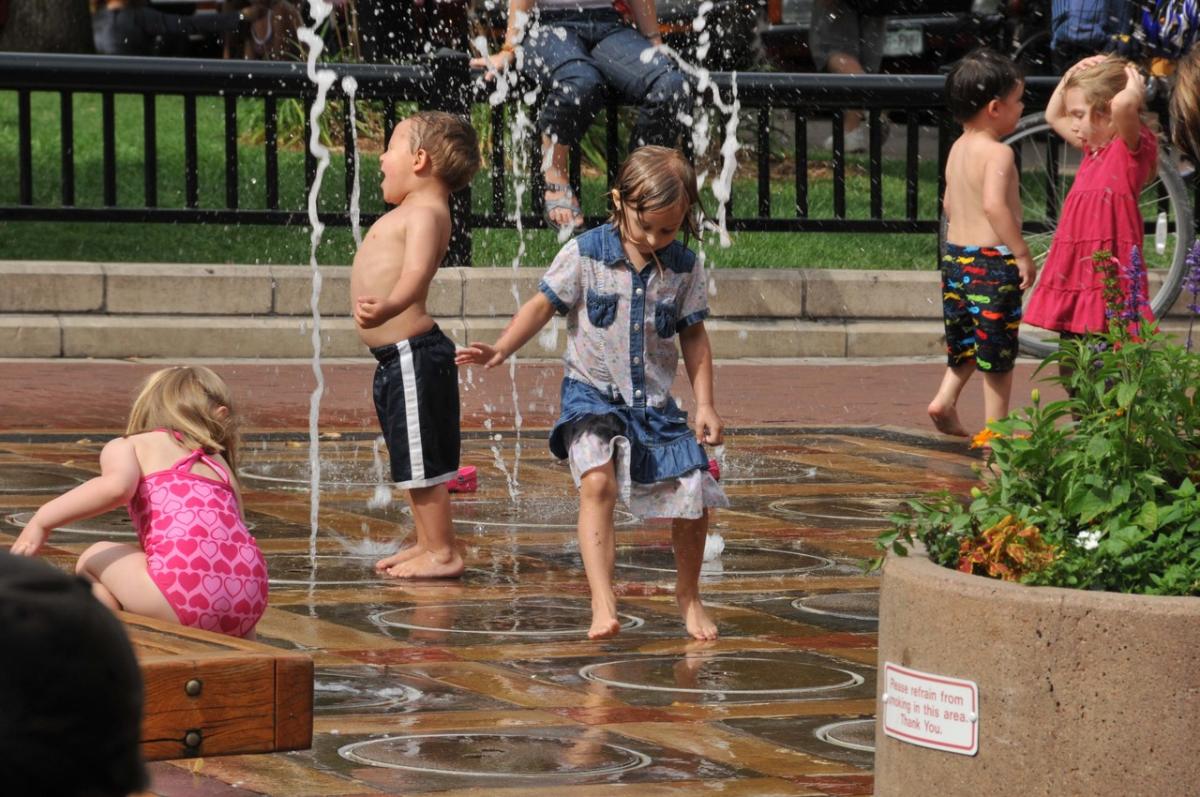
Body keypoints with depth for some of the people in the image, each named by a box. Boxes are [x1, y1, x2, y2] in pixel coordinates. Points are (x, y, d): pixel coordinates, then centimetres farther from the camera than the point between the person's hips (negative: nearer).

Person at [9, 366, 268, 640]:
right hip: (251, 601, 5)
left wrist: (42, 520, 2)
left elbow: (117, 486, -6)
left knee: (95, 560, 23)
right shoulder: (221, 466, 31)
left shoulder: (127, 446, 18)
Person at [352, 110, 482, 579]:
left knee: (421, 462, -6)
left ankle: (442, 554, -1)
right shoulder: (414, 211, 17)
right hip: (396, 358, 11)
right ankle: (427, 544, 28)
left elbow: (417, 271, -34)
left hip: (412, 354, -11)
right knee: (415, 463, 19)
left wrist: (387, 307, -53)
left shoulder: (425, 214, -15)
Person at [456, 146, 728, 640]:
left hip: (656, 403, 3)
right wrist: (501, 350, -15)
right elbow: (543, 305, -2)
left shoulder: (684, 267, 0)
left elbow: (693, 336, 8)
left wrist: (704, 404, 3)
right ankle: (602, 604, -30)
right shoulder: (586, 254, -8)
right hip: (592, 393, -3)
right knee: (597, 481, -28)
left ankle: (688, 595, 24)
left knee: (693, 498, -4)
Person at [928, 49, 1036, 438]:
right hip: (992, 260, -8)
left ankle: (945, 399, 11)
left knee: (966, 340, 24)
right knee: (998, 350, 3)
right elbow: (994, 204, -31)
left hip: (955, 254, 8)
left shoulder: (958, 148, 9)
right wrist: (1022, 254, -26)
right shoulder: (998, 153, -18)